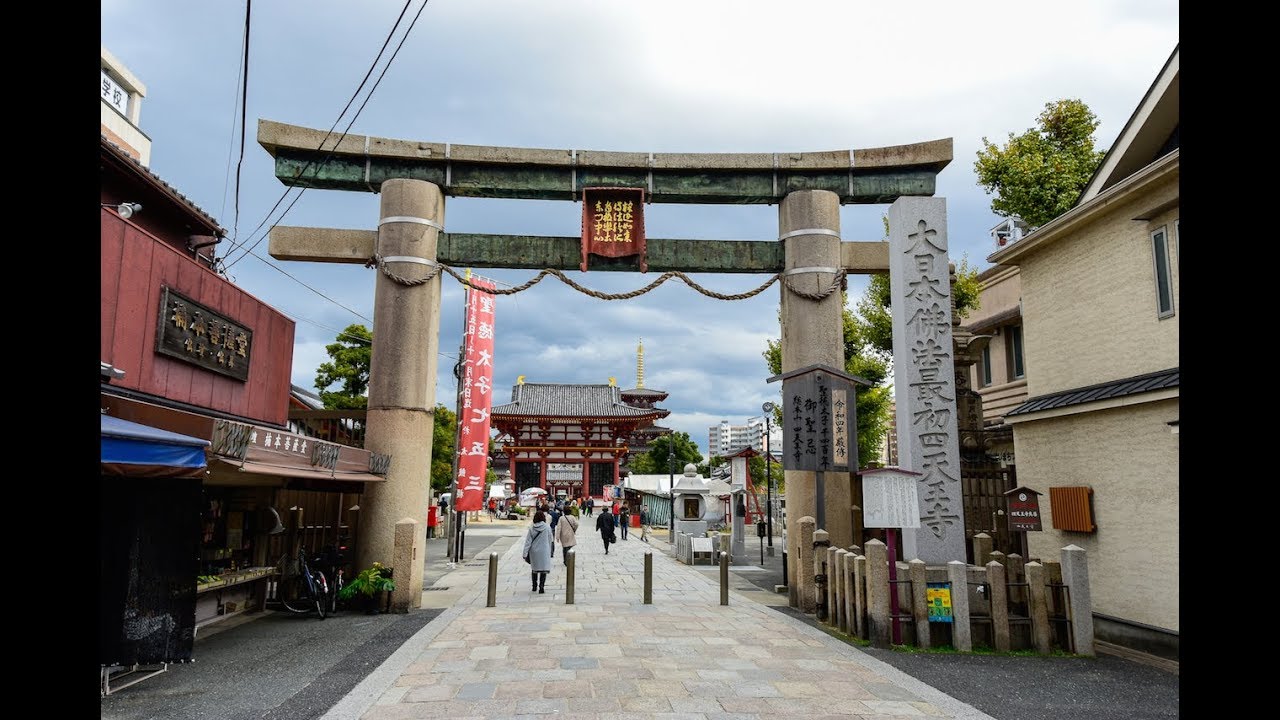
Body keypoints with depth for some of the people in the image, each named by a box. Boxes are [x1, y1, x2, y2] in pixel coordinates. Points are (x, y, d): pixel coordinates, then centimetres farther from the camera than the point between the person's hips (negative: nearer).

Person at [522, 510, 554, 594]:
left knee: (534, 569, 17)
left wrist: (525, 554, -2)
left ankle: (534, 586, 26)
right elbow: (550, 540, 2)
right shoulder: (547, 528, -8)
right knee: (544, 568, 2)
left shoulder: (531, 528, -4)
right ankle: (541, 587, -8)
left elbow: (528, 541, -4)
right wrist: (550, 551, 16)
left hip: (534, 551, 3)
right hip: (544, 551, -3)